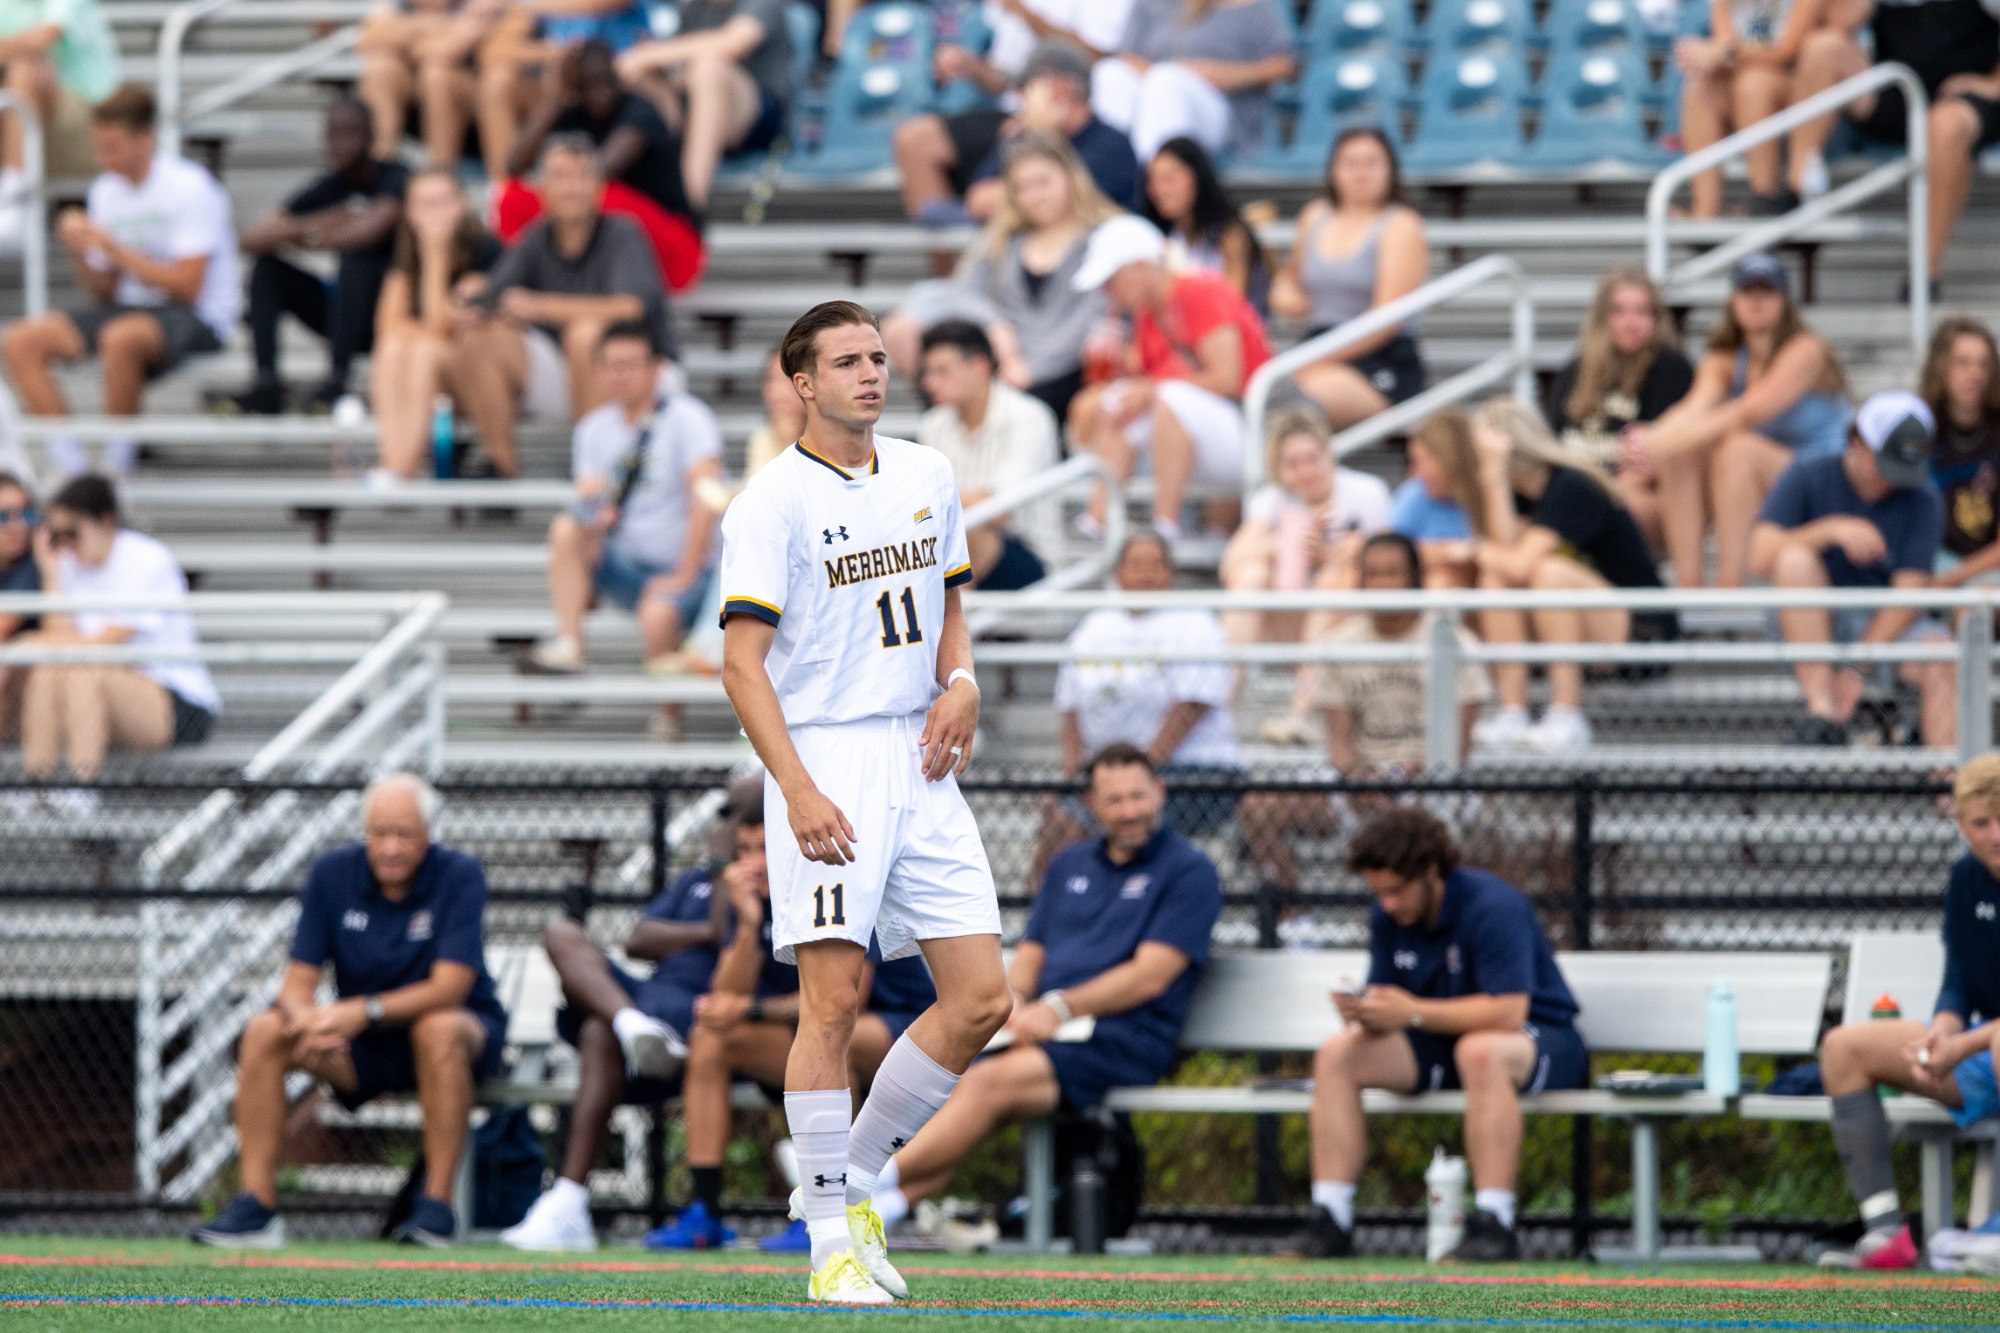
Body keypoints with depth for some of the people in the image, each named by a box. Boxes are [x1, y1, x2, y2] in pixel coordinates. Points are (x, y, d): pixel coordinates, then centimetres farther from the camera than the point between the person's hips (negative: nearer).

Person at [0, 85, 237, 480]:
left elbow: (186, 287, -17)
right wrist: (79, 253, -7)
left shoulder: (190, 188, -12)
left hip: (197, 318, -7)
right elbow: (103, 292, 13)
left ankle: (118, 465, -23)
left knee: (120, 338, -40)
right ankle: (72, 467, -15)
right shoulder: (106, 191, 9)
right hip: (129, 308, 7)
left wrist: (113, 247, -18)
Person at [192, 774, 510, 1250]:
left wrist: (365, 1011, -38)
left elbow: (449, 987, -24)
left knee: (439, 1028, -38)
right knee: (264, 1032, -19)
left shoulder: (459, 876, -15)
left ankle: (437, 1207, -32)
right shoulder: (332, 874, -5)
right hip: (362, 1049, 4)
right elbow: (298, 982, -8)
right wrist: (306, 1019, -33)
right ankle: (255, 1206, -21)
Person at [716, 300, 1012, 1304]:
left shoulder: (927, 478, 12)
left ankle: (853, 1179, 17)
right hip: (825, 758, -6)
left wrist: (959, 679, 3)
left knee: (981, 1001, 1)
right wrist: (798, 791, -22)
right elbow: (743, 660, -12)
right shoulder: (773, 501, -8)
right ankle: (832, 1242, -6)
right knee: (833, 999, -12)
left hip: (920, 763, 6)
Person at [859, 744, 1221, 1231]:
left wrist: (1059, 1009, -15)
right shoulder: (1070, 865, 24)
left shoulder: (1188, 871, 3)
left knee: (994, 1081, -32)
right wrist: (1014, 1003, -2)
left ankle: (880, 1178, -37)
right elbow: (1030, 954, 22)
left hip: (1124, 1039, -6)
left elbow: (1151, 976, -7)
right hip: (1045, 1032, 6)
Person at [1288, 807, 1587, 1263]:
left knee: (1479, 1051, -41)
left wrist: (1413, 1012, -31)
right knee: (1336, 1054, -11)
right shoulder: (1387, 917, 1)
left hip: (1537, 1042, -7)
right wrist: (1363, 1012, -23)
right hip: (1441, 1051, 7)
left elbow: (1508, 1011, -29)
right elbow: (1387, 1008, 2)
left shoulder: (1491, 906, -21)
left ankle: (1494, 1226, -42)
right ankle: (1329, 1223, -16)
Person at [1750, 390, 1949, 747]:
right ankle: (1822, 713, -36)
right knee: (1796, 558, -30)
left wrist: (1857, 668, -22)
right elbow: (1761, 559, -14)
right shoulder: (1806, 478, -3)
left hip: (1882, 626, 1)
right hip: (1812, 624, -1)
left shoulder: (1922, 501, -2)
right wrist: (1831, 530, -28)